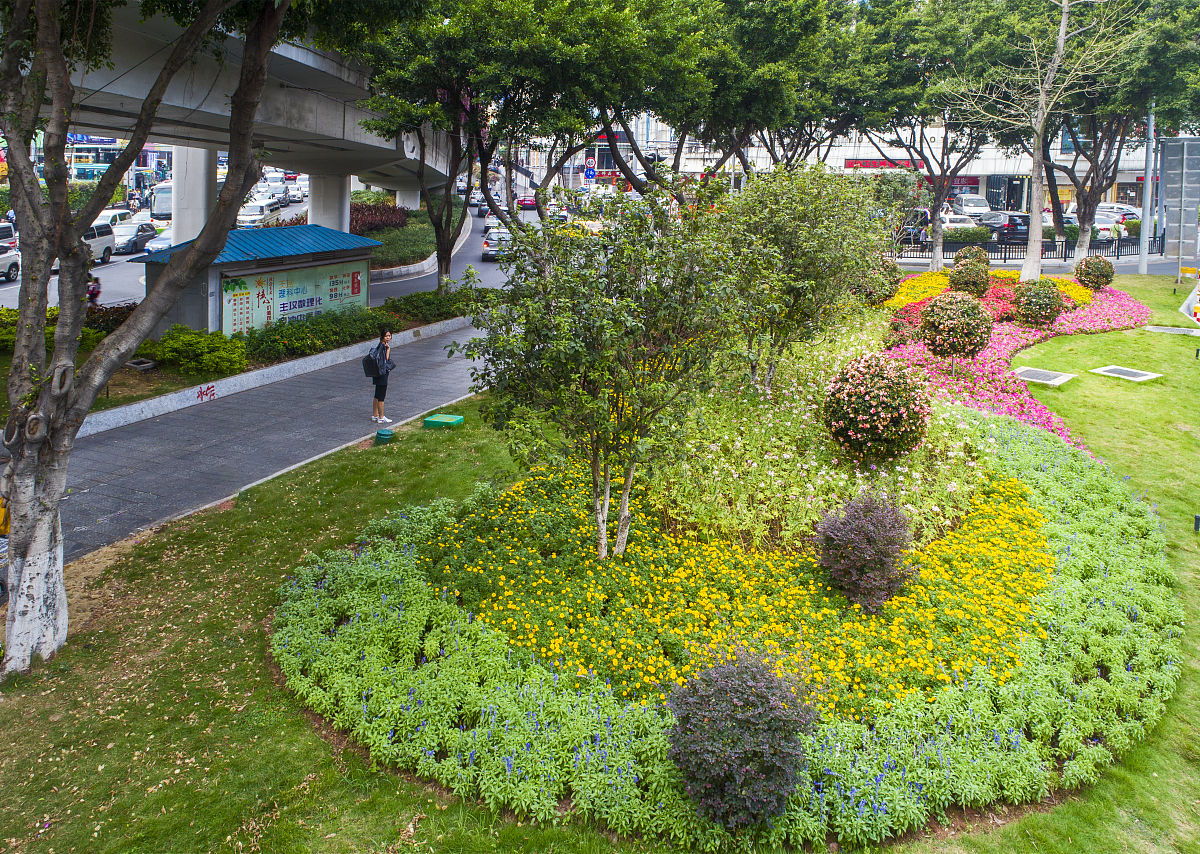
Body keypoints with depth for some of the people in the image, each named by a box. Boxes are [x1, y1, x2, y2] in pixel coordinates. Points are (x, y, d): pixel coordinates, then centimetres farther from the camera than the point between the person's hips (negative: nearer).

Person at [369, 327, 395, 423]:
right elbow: (385, 360, -22)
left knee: (377, 395, 17)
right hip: (382, 374, -10)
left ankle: (375, 415, 25)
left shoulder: (383, 345, 11)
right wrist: (388, 349, -20)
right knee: (381, 396, -2)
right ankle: (381, 418, 6)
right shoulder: (382, 346, -18)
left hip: (380, 374, 10)